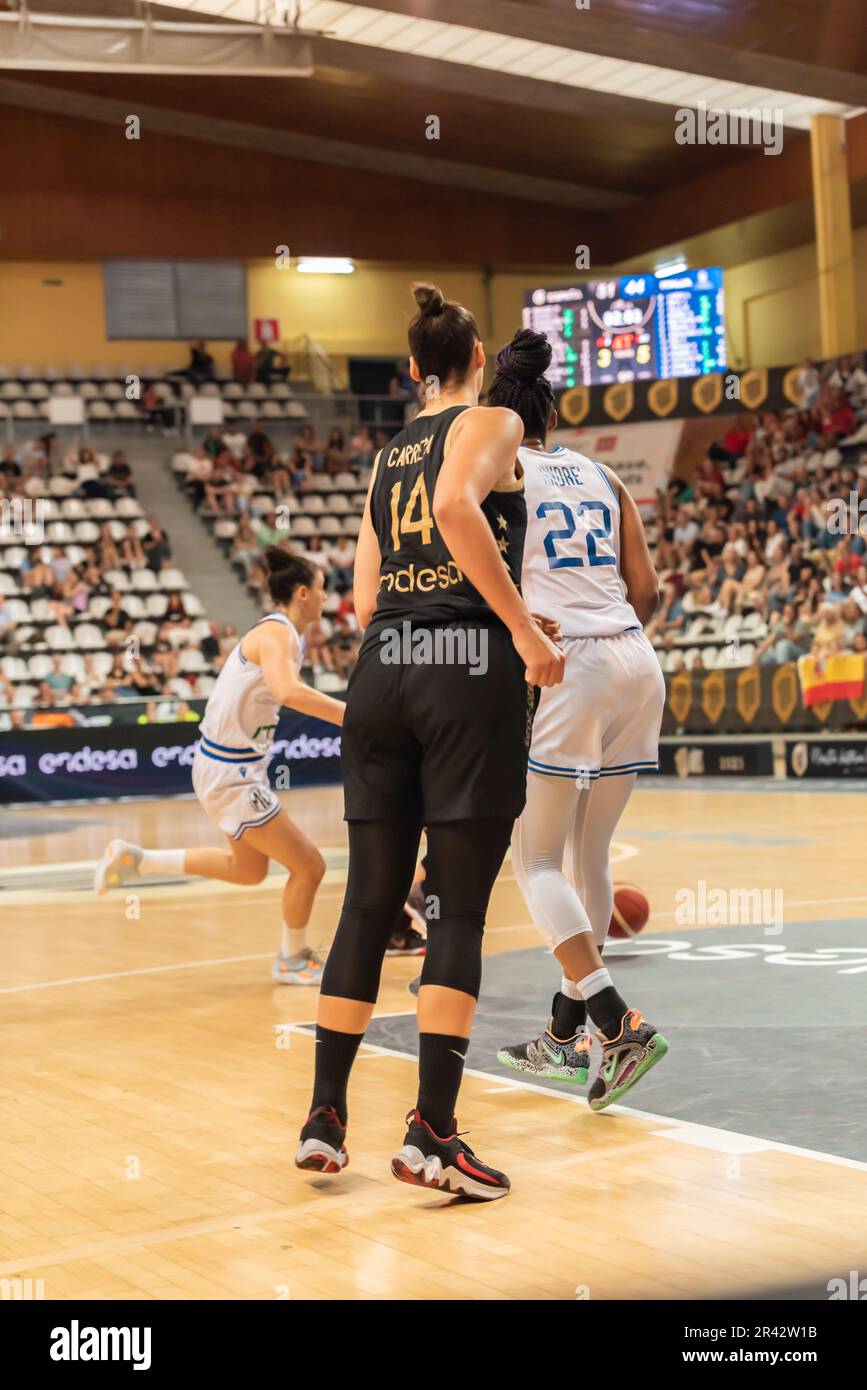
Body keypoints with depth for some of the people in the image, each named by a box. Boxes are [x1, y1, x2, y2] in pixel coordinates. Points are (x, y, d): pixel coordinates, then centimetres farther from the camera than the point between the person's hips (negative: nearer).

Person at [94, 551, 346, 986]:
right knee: (308, 866, -1)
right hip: (231, 774, -10)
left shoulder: (281, 633, 9)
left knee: (249, 869, 25)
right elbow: (288, 692, -41)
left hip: (238, 766, 10)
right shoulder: (276, 634, -21)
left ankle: (134, 859, 27)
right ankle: (292, 961, 21)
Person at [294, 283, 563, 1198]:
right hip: (470, 669, -6)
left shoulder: (388, 455, 20)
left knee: (369, 904, 11)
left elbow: (365, 599, 16)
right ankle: (431, 1132, -6)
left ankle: (324, 1116, 15)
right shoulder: (491, 423, 2)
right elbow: (457, 507, -21)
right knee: (459, 910, -4)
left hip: (382, 669, 6)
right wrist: (525, 630, -18)